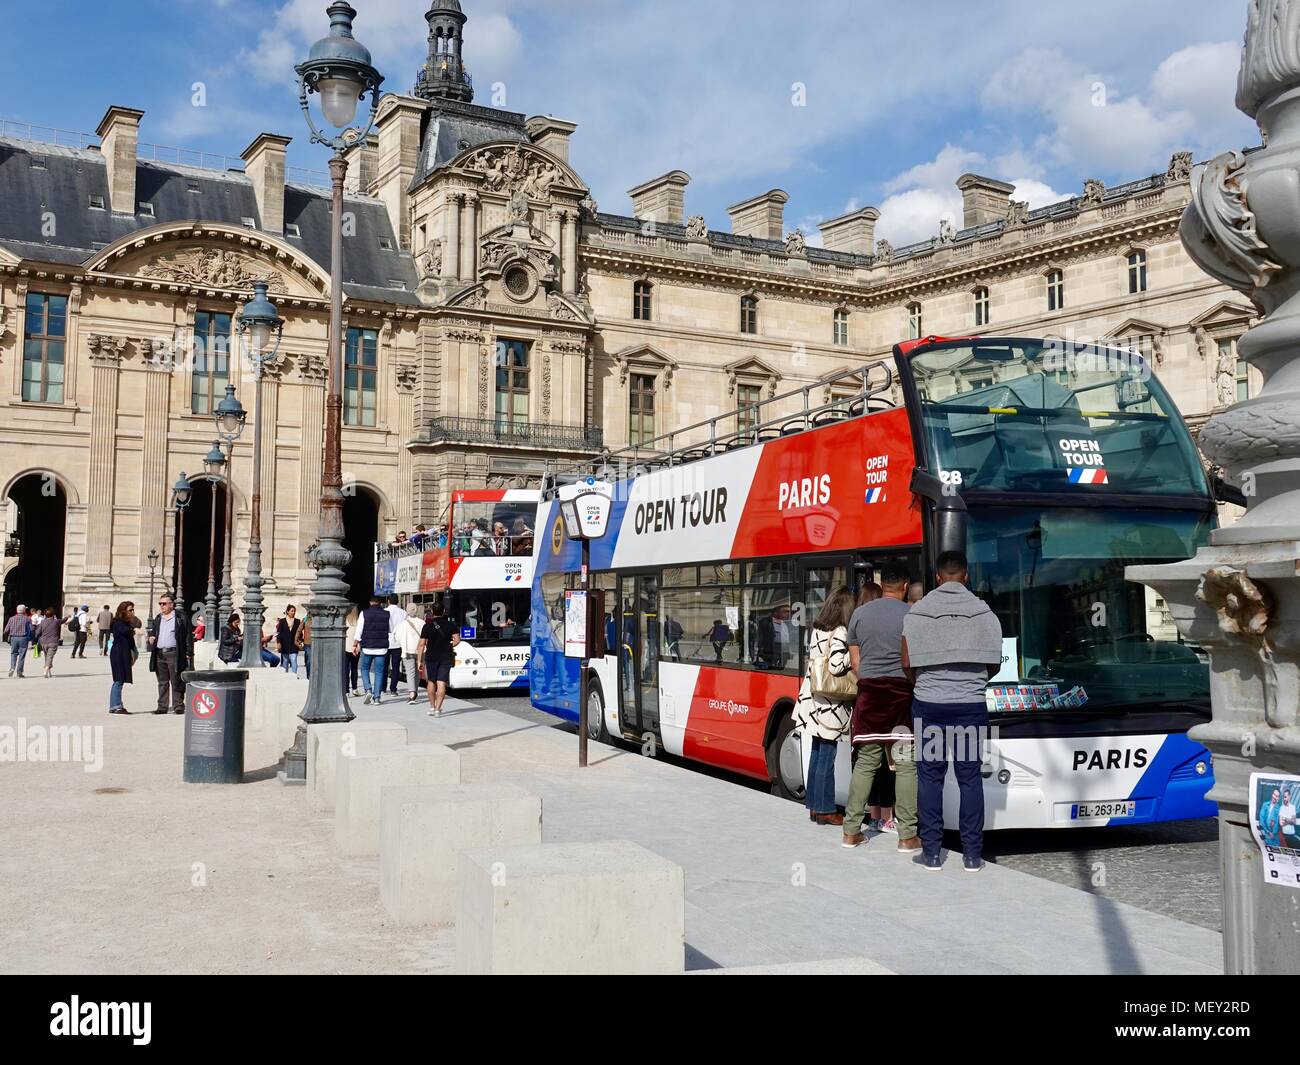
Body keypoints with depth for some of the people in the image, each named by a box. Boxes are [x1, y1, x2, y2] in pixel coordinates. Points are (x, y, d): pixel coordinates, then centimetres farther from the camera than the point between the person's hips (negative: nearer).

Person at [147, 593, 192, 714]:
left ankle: (178, 706, 1)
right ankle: (162, 707, 13)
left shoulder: (181, 618, -1)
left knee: (176, 683, -3)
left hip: (174, 654, -6)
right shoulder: (157, 619, 17)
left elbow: (187, 637, -3)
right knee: (162, 682, 9)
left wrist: (189, 654, -9)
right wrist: (151, 638, 6)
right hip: (159, 654, 6)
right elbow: (152, 633, 30)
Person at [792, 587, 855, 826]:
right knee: (827, 757, 0)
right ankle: (825, 810, 6)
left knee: (817, 753, 14)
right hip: (830, 705, -8)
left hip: (813, 700, 8)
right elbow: (836, 668, -21)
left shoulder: (817, 631, 10)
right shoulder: (840, 634, -14)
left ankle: (814, 806, 21)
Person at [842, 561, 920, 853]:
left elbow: (855, 662, 11)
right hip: (902, 693, -4)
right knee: (906, 764, 1)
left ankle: (851, 831, 13)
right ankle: (907, 835, 3)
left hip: (869, 692, 4)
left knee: (865, 762, 10)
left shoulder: (859, 613, 8)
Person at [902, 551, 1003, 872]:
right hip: (971, 705, 1)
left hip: (929, 704, -1)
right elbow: (993, 665, 4)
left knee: (930, 777, 6)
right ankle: (972, 854, 10)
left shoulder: (917, 613, -4)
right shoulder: (985, 613, -1)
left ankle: (931, 852, 9)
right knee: (970, 777, 7)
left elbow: (908, 664, -1)